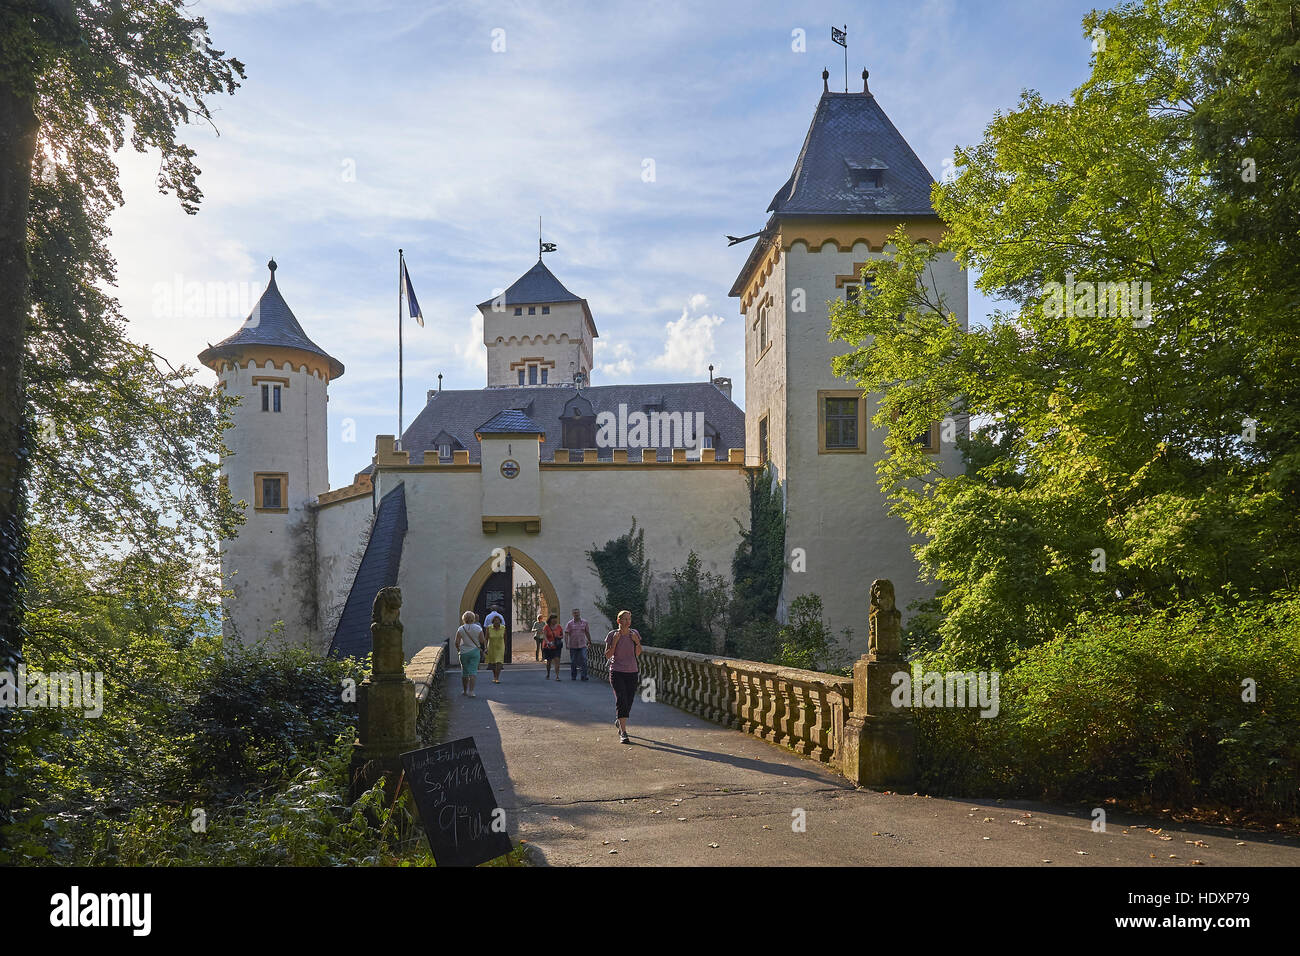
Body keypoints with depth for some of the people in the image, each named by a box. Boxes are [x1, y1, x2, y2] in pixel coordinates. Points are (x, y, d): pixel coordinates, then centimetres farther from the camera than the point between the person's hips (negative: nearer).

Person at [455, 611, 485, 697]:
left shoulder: (460, 629, -5)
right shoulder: (478, 628, -4)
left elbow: (457, 642, -8)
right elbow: (482, 641, -4)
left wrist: (458, 649, 9)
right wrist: (481, 649, 15)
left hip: (463, 652, 1)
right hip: (475, 651, -1)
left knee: (464, 671, 12)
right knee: (473, 671, -1)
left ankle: (464, 691, 22)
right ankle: (471, 691, -12)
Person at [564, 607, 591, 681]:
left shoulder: (584, 622, 7)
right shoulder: (570, 624, 2)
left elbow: (587, 633, 16)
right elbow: (566, 634, -6)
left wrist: (589, 641, 21)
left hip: (582, 645, 0)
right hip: (573, 646, 0)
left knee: (584, 660, -12)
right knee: (573, 662, 7)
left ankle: (584, 676, -8)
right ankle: (573, 676, 20)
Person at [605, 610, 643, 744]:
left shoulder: (634, 633, 3)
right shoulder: (612, 635, -7)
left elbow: (638, 654, 9)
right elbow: (607, 656, -7)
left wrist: (637, 642, -8)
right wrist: (614, 642, -19)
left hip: (632, 672, 4)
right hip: (617, 672, -4)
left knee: (629, 703, 9)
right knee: (622, 701, -15)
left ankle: (619, 721, 39)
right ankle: (623, 733, -13)